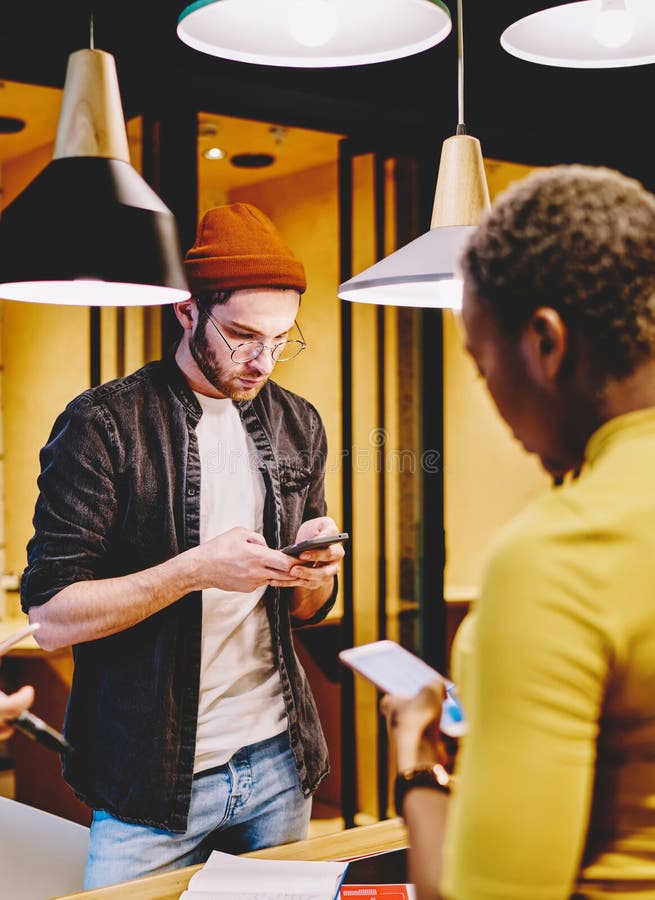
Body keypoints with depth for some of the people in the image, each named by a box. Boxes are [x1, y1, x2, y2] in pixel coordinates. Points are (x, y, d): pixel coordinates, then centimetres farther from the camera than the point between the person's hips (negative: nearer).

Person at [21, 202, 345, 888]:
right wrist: (196, 568, -24)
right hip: (152, 780, -5)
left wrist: (311, 574, -9)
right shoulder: (103, 425, -10)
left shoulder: (296, 426, 7)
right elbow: (53, 617, -14)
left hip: (280, 760, 5)